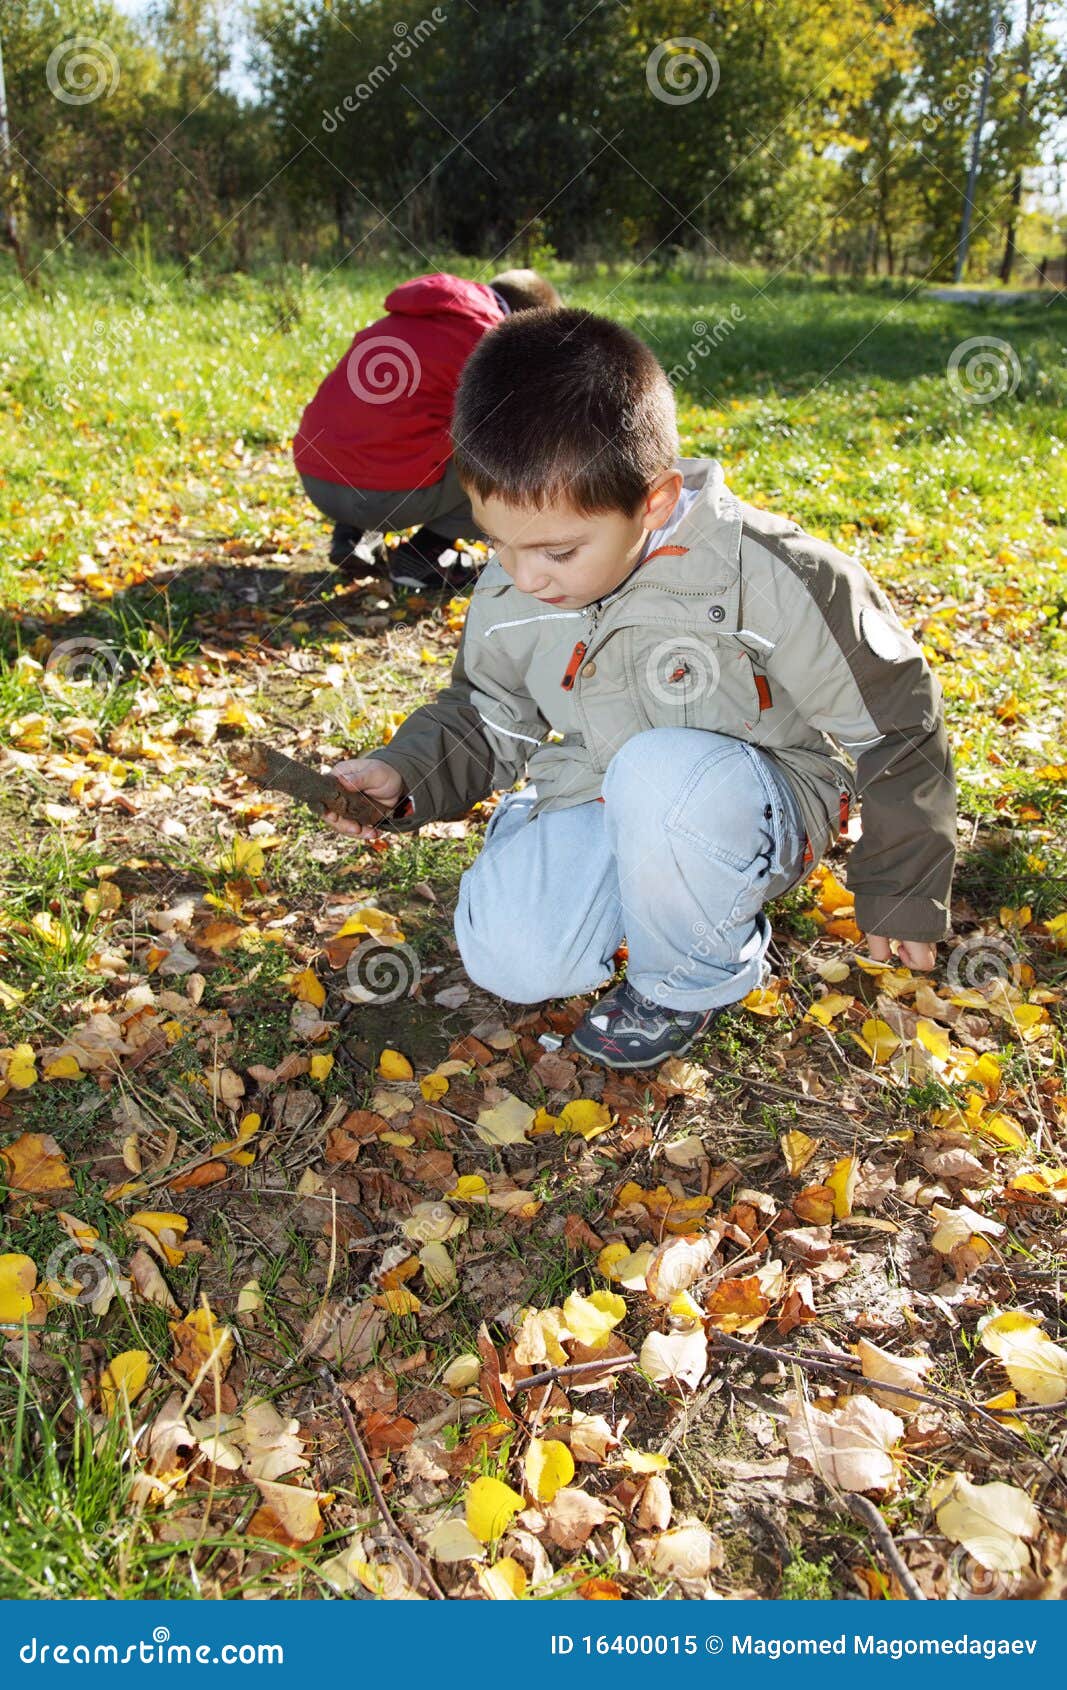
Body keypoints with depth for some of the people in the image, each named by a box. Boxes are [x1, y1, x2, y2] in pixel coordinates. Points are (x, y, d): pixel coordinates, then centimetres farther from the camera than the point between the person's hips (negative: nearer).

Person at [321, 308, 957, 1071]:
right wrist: (406, 776, -12)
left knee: (663, 772, -39)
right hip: (593, 800, 4)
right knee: (507, 958, -20)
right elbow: (486, 716, 10)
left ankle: (694, 982, -9)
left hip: (751, 805, -4)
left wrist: (902, 895, -2)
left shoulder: (766, 578, -23)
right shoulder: (510, 591, -8)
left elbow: (894, 726, -11)